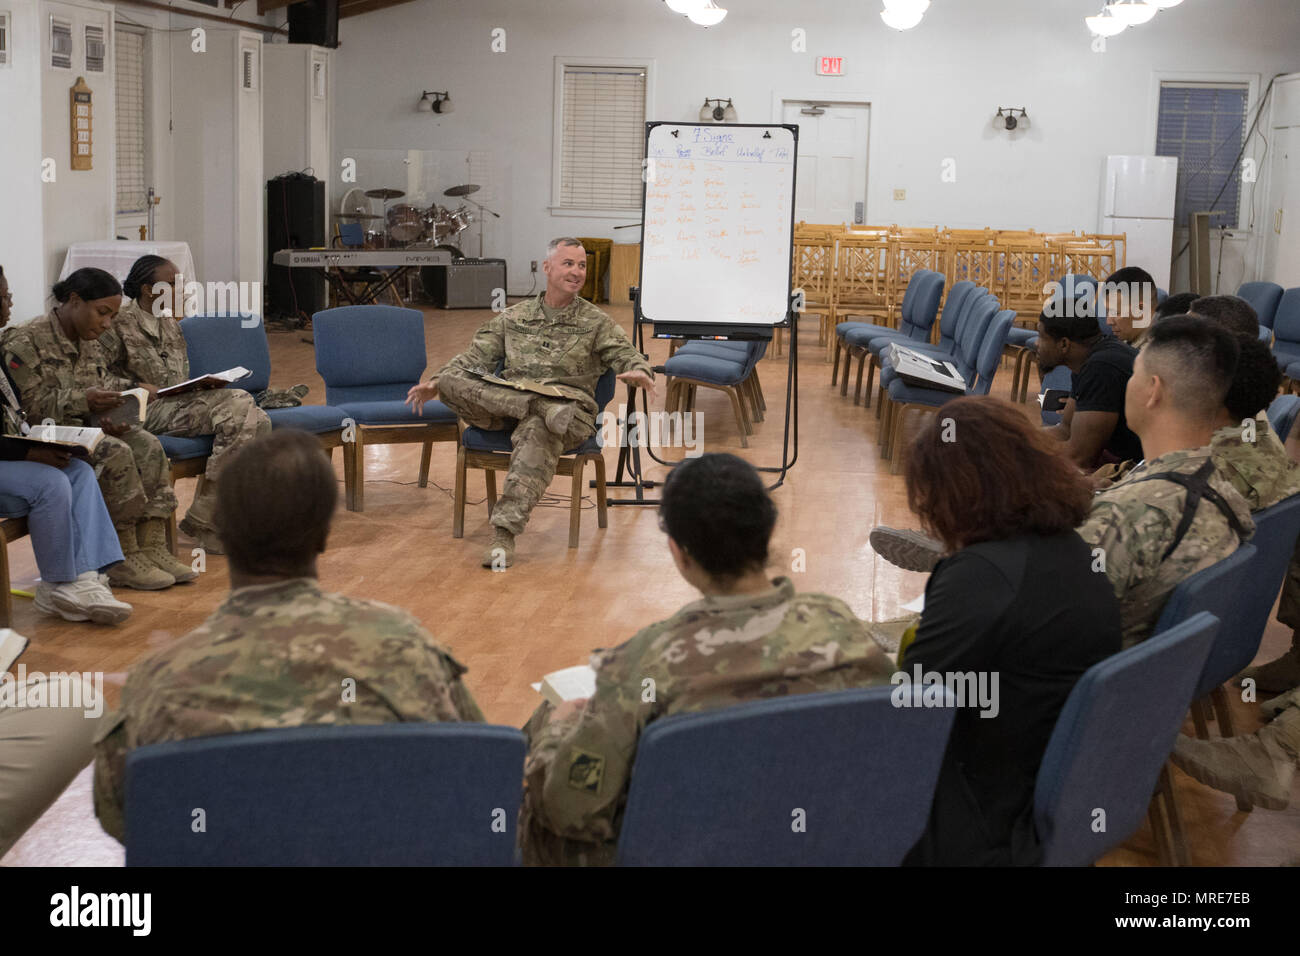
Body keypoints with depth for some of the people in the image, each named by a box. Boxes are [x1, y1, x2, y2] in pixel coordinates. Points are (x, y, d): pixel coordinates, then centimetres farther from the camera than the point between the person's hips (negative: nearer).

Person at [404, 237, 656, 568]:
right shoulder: (514, 317, 18)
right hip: (507, 399, 3)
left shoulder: (595, 323, 12)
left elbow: (627, 355, 3)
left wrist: (639, 371, -23)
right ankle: (542, 407, -31)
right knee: (453, 382, -23)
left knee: (537, 431, -41)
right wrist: (436, 383, 0)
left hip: (569, 411, -3)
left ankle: (504, 533, -45)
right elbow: (476, 356, 17)